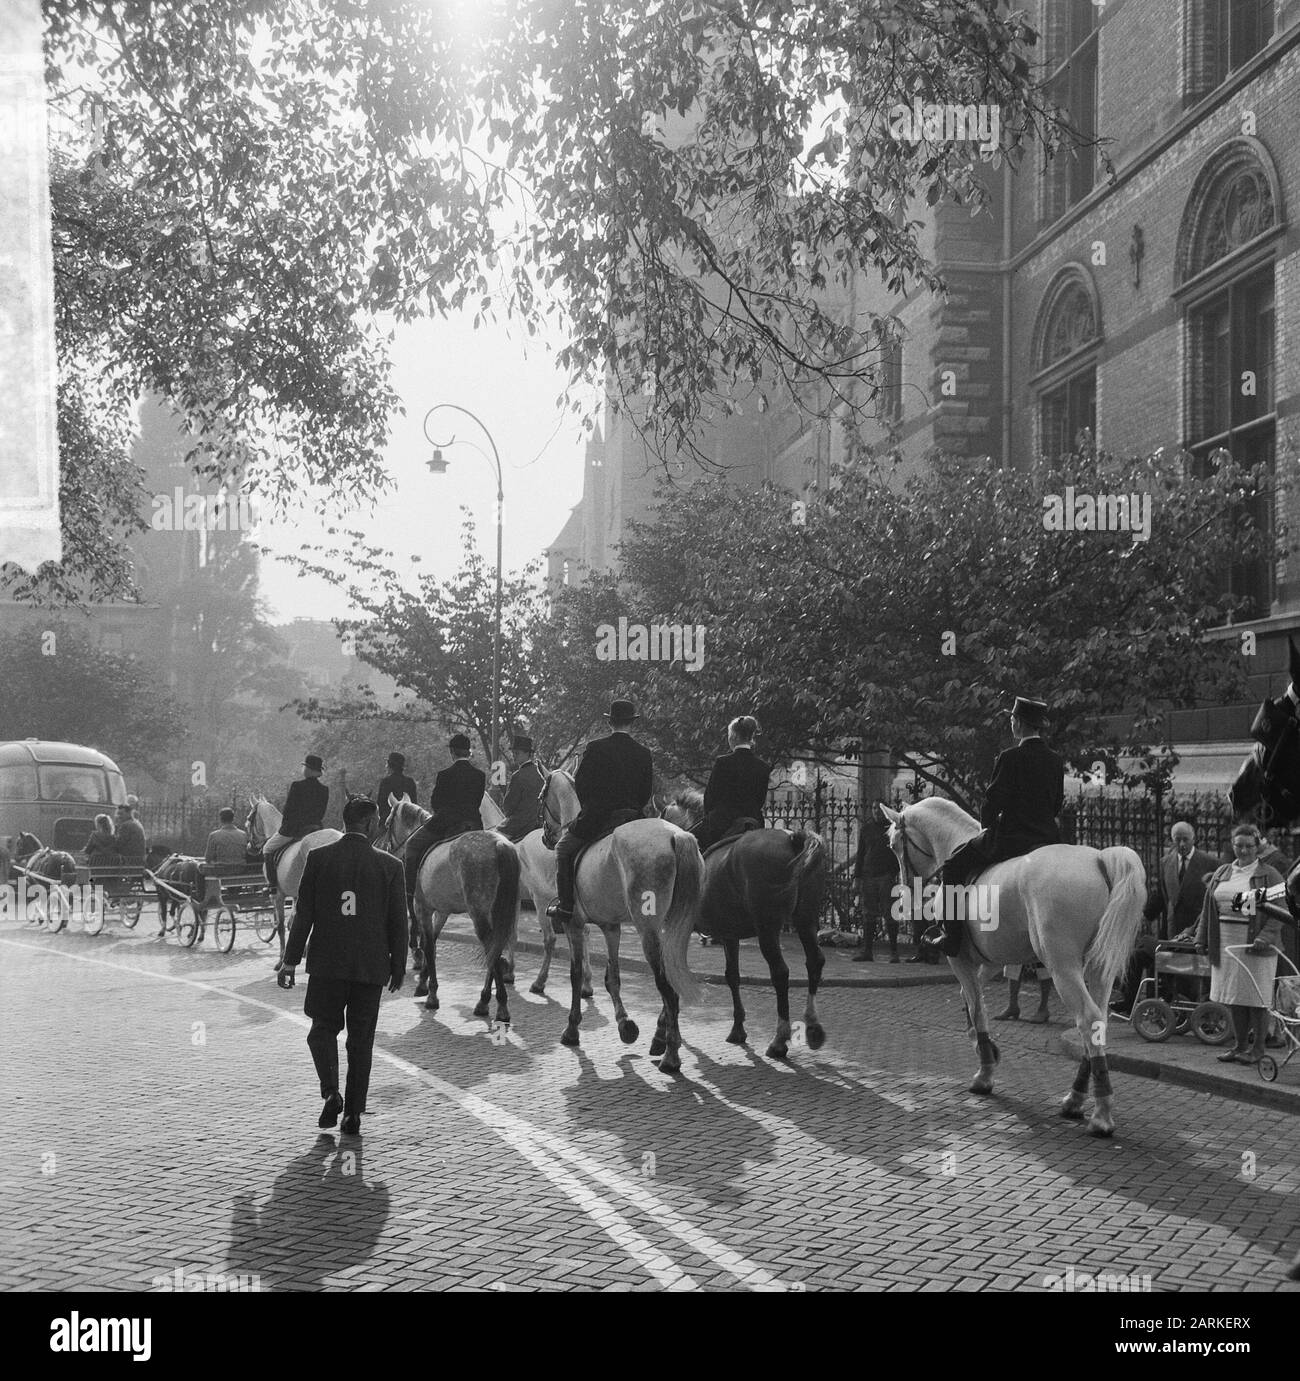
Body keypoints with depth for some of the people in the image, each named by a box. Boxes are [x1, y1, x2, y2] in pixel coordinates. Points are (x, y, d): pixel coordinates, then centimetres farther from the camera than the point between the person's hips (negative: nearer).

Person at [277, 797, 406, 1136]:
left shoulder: (318, 858, -3)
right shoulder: (389, 866, -3)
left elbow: (303, 914, -3)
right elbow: (398, 923, 1)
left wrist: (291, 960, 2)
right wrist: (398, 968, 10)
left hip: (327, 963, 0)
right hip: (371, 966, 0)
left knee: (323, 1028, 16)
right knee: (361, 1039, 10)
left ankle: (331, 1092, -5)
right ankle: (353, 1113, 11)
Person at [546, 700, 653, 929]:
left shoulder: (595, 748, -6)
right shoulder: (644, 753, 4)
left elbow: (580, 784, -2)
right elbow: (648, 791, 8)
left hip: (596, 816, -4)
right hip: (633, 815, 4)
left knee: (564, 849, 12)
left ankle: (565, 904, 3)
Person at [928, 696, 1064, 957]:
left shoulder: (1010, 758, -14)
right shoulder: (1056, 761, 5)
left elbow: (993, 800, -10)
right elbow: (1057, 803, 13)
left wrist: (987, 826, 8)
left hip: (1010, 838, -6)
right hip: (1048, 836, 6)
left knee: (954, 866, 8)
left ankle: (950, 934, 6)